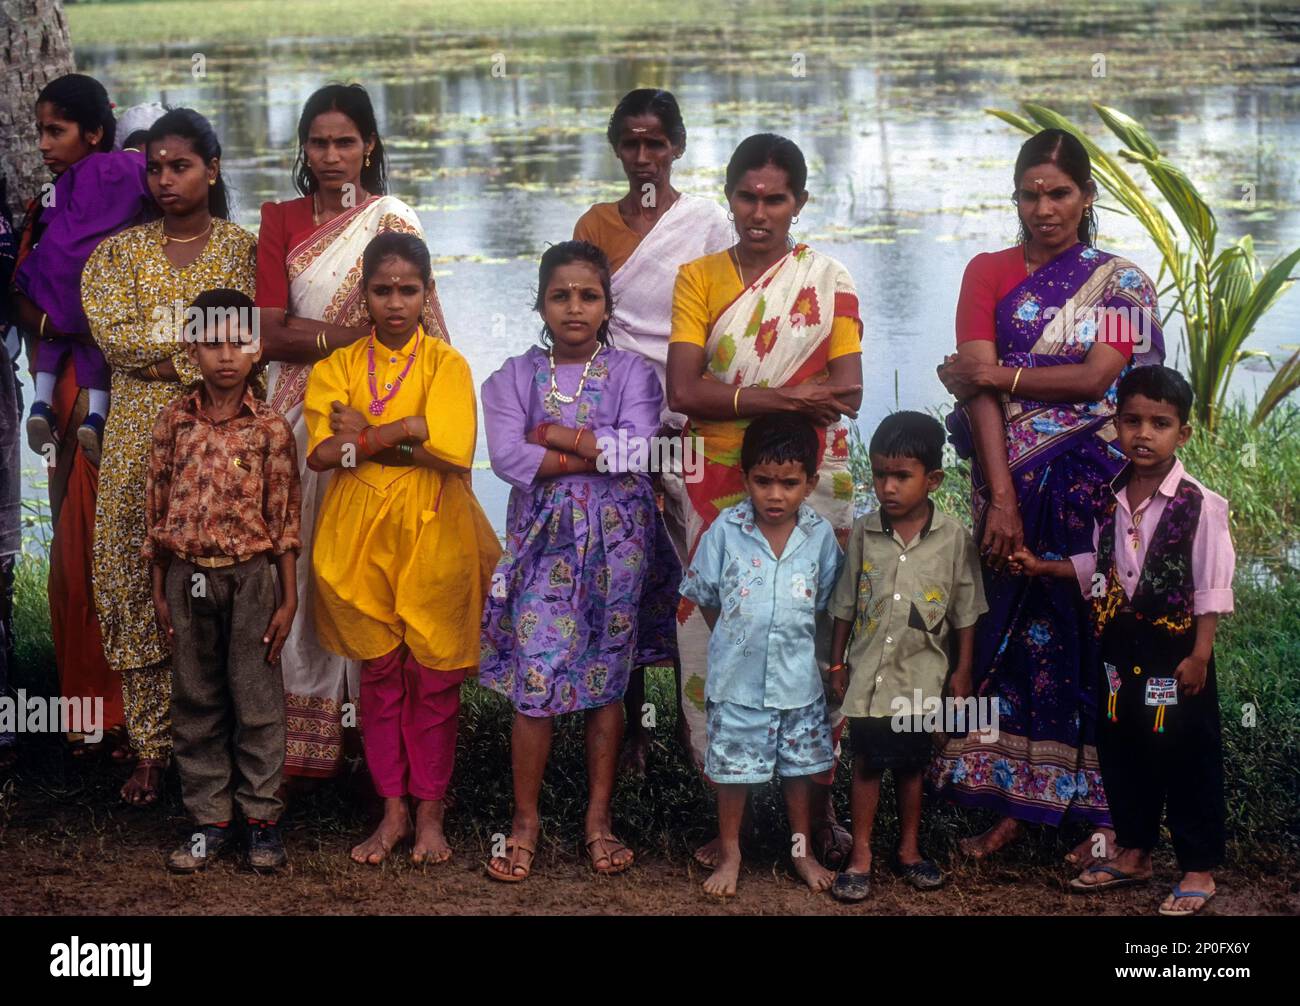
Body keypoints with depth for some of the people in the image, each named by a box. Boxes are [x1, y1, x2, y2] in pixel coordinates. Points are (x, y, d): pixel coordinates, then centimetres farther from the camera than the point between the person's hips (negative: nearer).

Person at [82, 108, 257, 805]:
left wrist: (166, 356, -12)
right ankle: (151, 747, 10)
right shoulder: (120, 251, 10)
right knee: (140, 587, 1)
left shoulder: (241, 248, 5)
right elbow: (111, 334, -6)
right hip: (140, 440, 2)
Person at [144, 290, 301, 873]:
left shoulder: (270, 426, -4)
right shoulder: (174, 421, 1)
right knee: (196, 703, 9)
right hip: (188, 576, 2)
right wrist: (160, 591, 5)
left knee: (257, 703, 4)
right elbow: (158, 507, 6)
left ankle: (262, 819, 15)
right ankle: (210, 821, 18)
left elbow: (284, 514, -2)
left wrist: (287, 598, -3)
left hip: (250, 577, -2)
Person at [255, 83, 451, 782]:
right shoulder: (280, 221, 10)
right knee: (305, 563, -1)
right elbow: (271, 334, 1)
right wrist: (362, 331, -10)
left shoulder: (395, 220, 4)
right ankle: (307, 731, 4)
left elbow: (417, 324, 0)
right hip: (301, 414, 2)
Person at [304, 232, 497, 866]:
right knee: (379, 676, 8)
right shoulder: (339, 367, 6)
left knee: (434, 677, 4)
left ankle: (429, 812, 16)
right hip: (361, 539, 2)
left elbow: (454, 449, -15)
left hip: (433, 536, -2)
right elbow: (320, 453, -8)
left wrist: (366, 438, -12)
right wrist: (407, 438, -16)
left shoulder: (446, 363, 0)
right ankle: (392, 809, 18)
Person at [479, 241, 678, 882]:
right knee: (534, 677, -5)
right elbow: (507, 457, -12)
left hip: (616, 539, 0)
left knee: (607, 678, 7)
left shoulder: (631, 373, 3)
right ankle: (525, 820, 8)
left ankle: (599, 817, 18)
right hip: (543, 539, 0)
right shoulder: (514, 377, 4)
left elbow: (639, 450, -13)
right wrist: (600, 452, -13)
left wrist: (559, 435, -12)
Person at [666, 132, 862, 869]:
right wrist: (787, 397, -18)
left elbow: (847, 393, -7)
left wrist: (732, 397, -17)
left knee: (810, 637, 0)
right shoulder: (698, 278, 6)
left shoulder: (828, 279, 4)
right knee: (718, 639, 2)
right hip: (719, 486, 1)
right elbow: (684, 391, -7)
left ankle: (819, 803, 13)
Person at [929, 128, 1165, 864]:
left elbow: (1098, 376, -9)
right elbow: (977, 386, -5)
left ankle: (1104, 812, 7)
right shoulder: (989, 274, 6)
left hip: (1092, 485, -1)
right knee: (1012, 633, 2)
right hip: (1009, 480, 1)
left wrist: (999, 374, -8)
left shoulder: (1121, 282, 5)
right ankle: (1015, 801, 12)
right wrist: (1001, 497, -14)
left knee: (1089, 634, 0)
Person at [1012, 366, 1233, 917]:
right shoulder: (1110, 500, 3)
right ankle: (1132, 853, 32)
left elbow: (1211, 588, -13)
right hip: (1119, 649, 6)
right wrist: (1045, 567, 8)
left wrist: (1199, 655, -15)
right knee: (1121, 752, 16)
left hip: (1175, 650, -6)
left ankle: (1198, 869, 14)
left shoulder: (1200, 505, -14)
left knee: (1186, 760, 3)